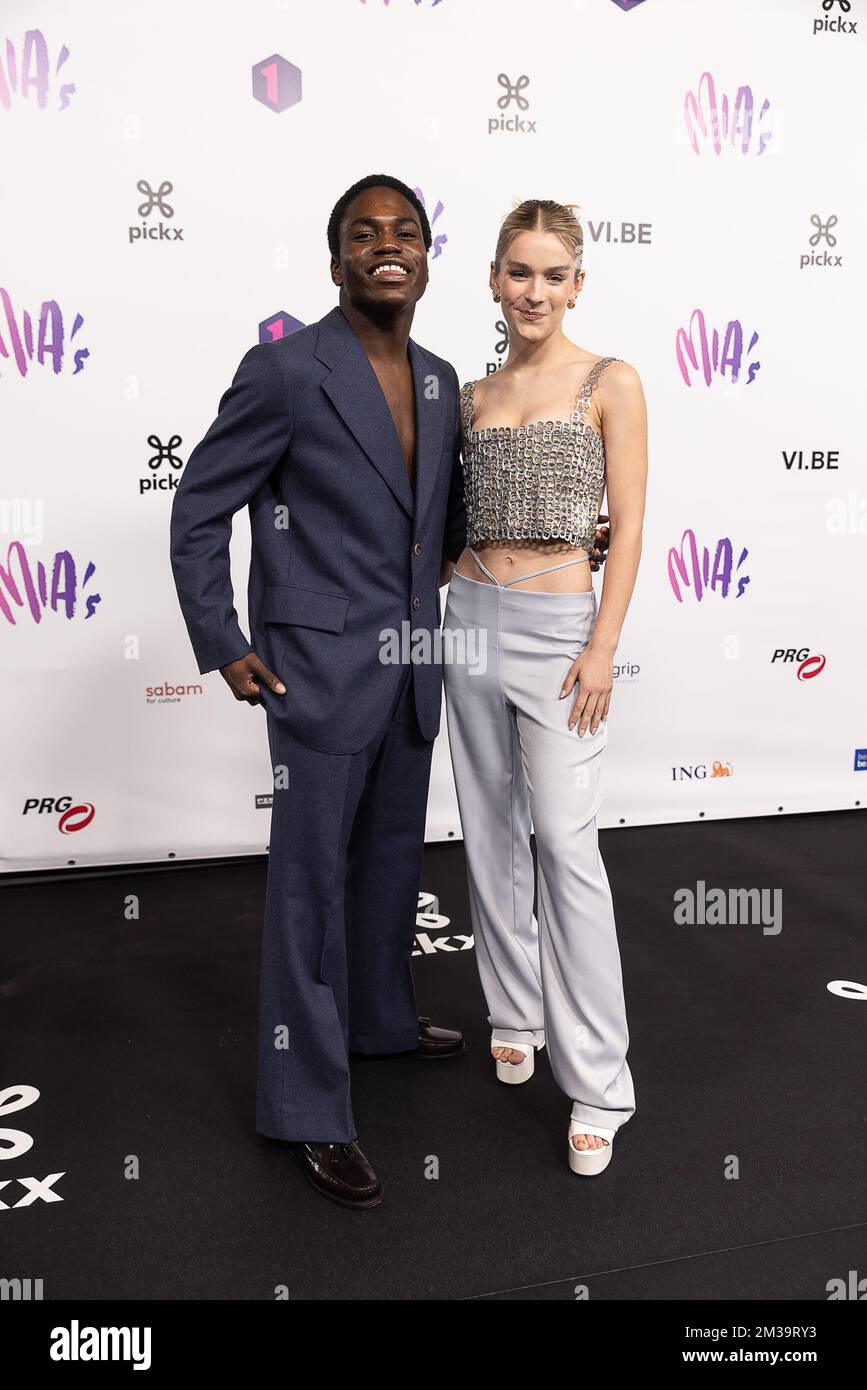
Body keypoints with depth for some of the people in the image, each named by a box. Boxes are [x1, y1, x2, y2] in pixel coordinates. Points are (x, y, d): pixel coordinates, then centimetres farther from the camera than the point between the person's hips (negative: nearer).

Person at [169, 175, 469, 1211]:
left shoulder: (439, 379, 9)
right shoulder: (285, 370, -12)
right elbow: (198, 511, -6)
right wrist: (221, 648, -10)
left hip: (412, 669, 7)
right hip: (322, 670, -7)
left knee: (393, 859, 20)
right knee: (312, 880, 2)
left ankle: (382, 1018, 42)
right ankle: (308, 1107, 15)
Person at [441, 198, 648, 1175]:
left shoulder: (611, 383, -2)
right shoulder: (472, 395, 12)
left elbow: (629, 525, -7)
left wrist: (604, 646, -13)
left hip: (557, 625, -5)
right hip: (471, 617, 5)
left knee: (566, 845, -8)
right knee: (492, 833, 11)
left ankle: (597, 1085, 2)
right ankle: (514, 1014, 29)